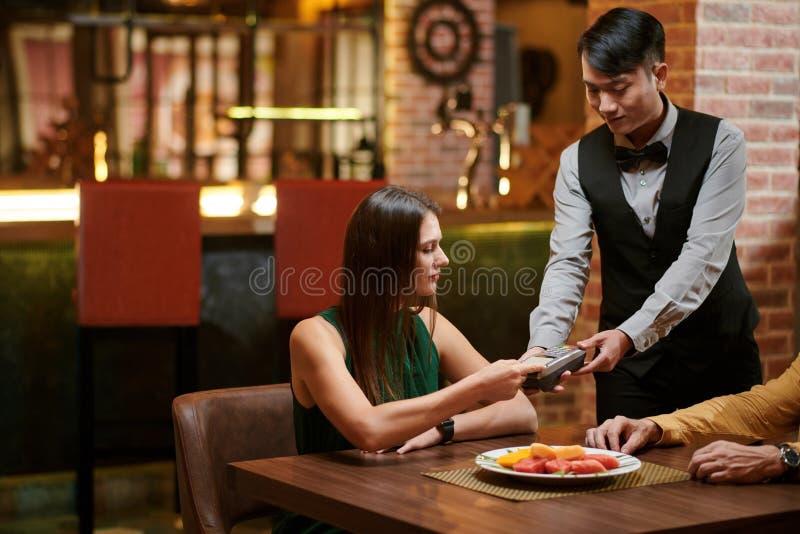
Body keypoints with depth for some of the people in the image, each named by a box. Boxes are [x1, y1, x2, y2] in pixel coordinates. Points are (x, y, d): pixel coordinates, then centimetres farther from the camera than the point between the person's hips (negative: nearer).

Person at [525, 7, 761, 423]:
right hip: (625, 360, 2)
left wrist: (630, 334, -30)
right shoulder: (578, 161, -1)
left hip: (717, 356, -1)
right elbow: (567, 263, -7)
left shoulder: (719, 143, -10)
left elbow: (704, 254, -19)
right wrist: (543, 344, -26)